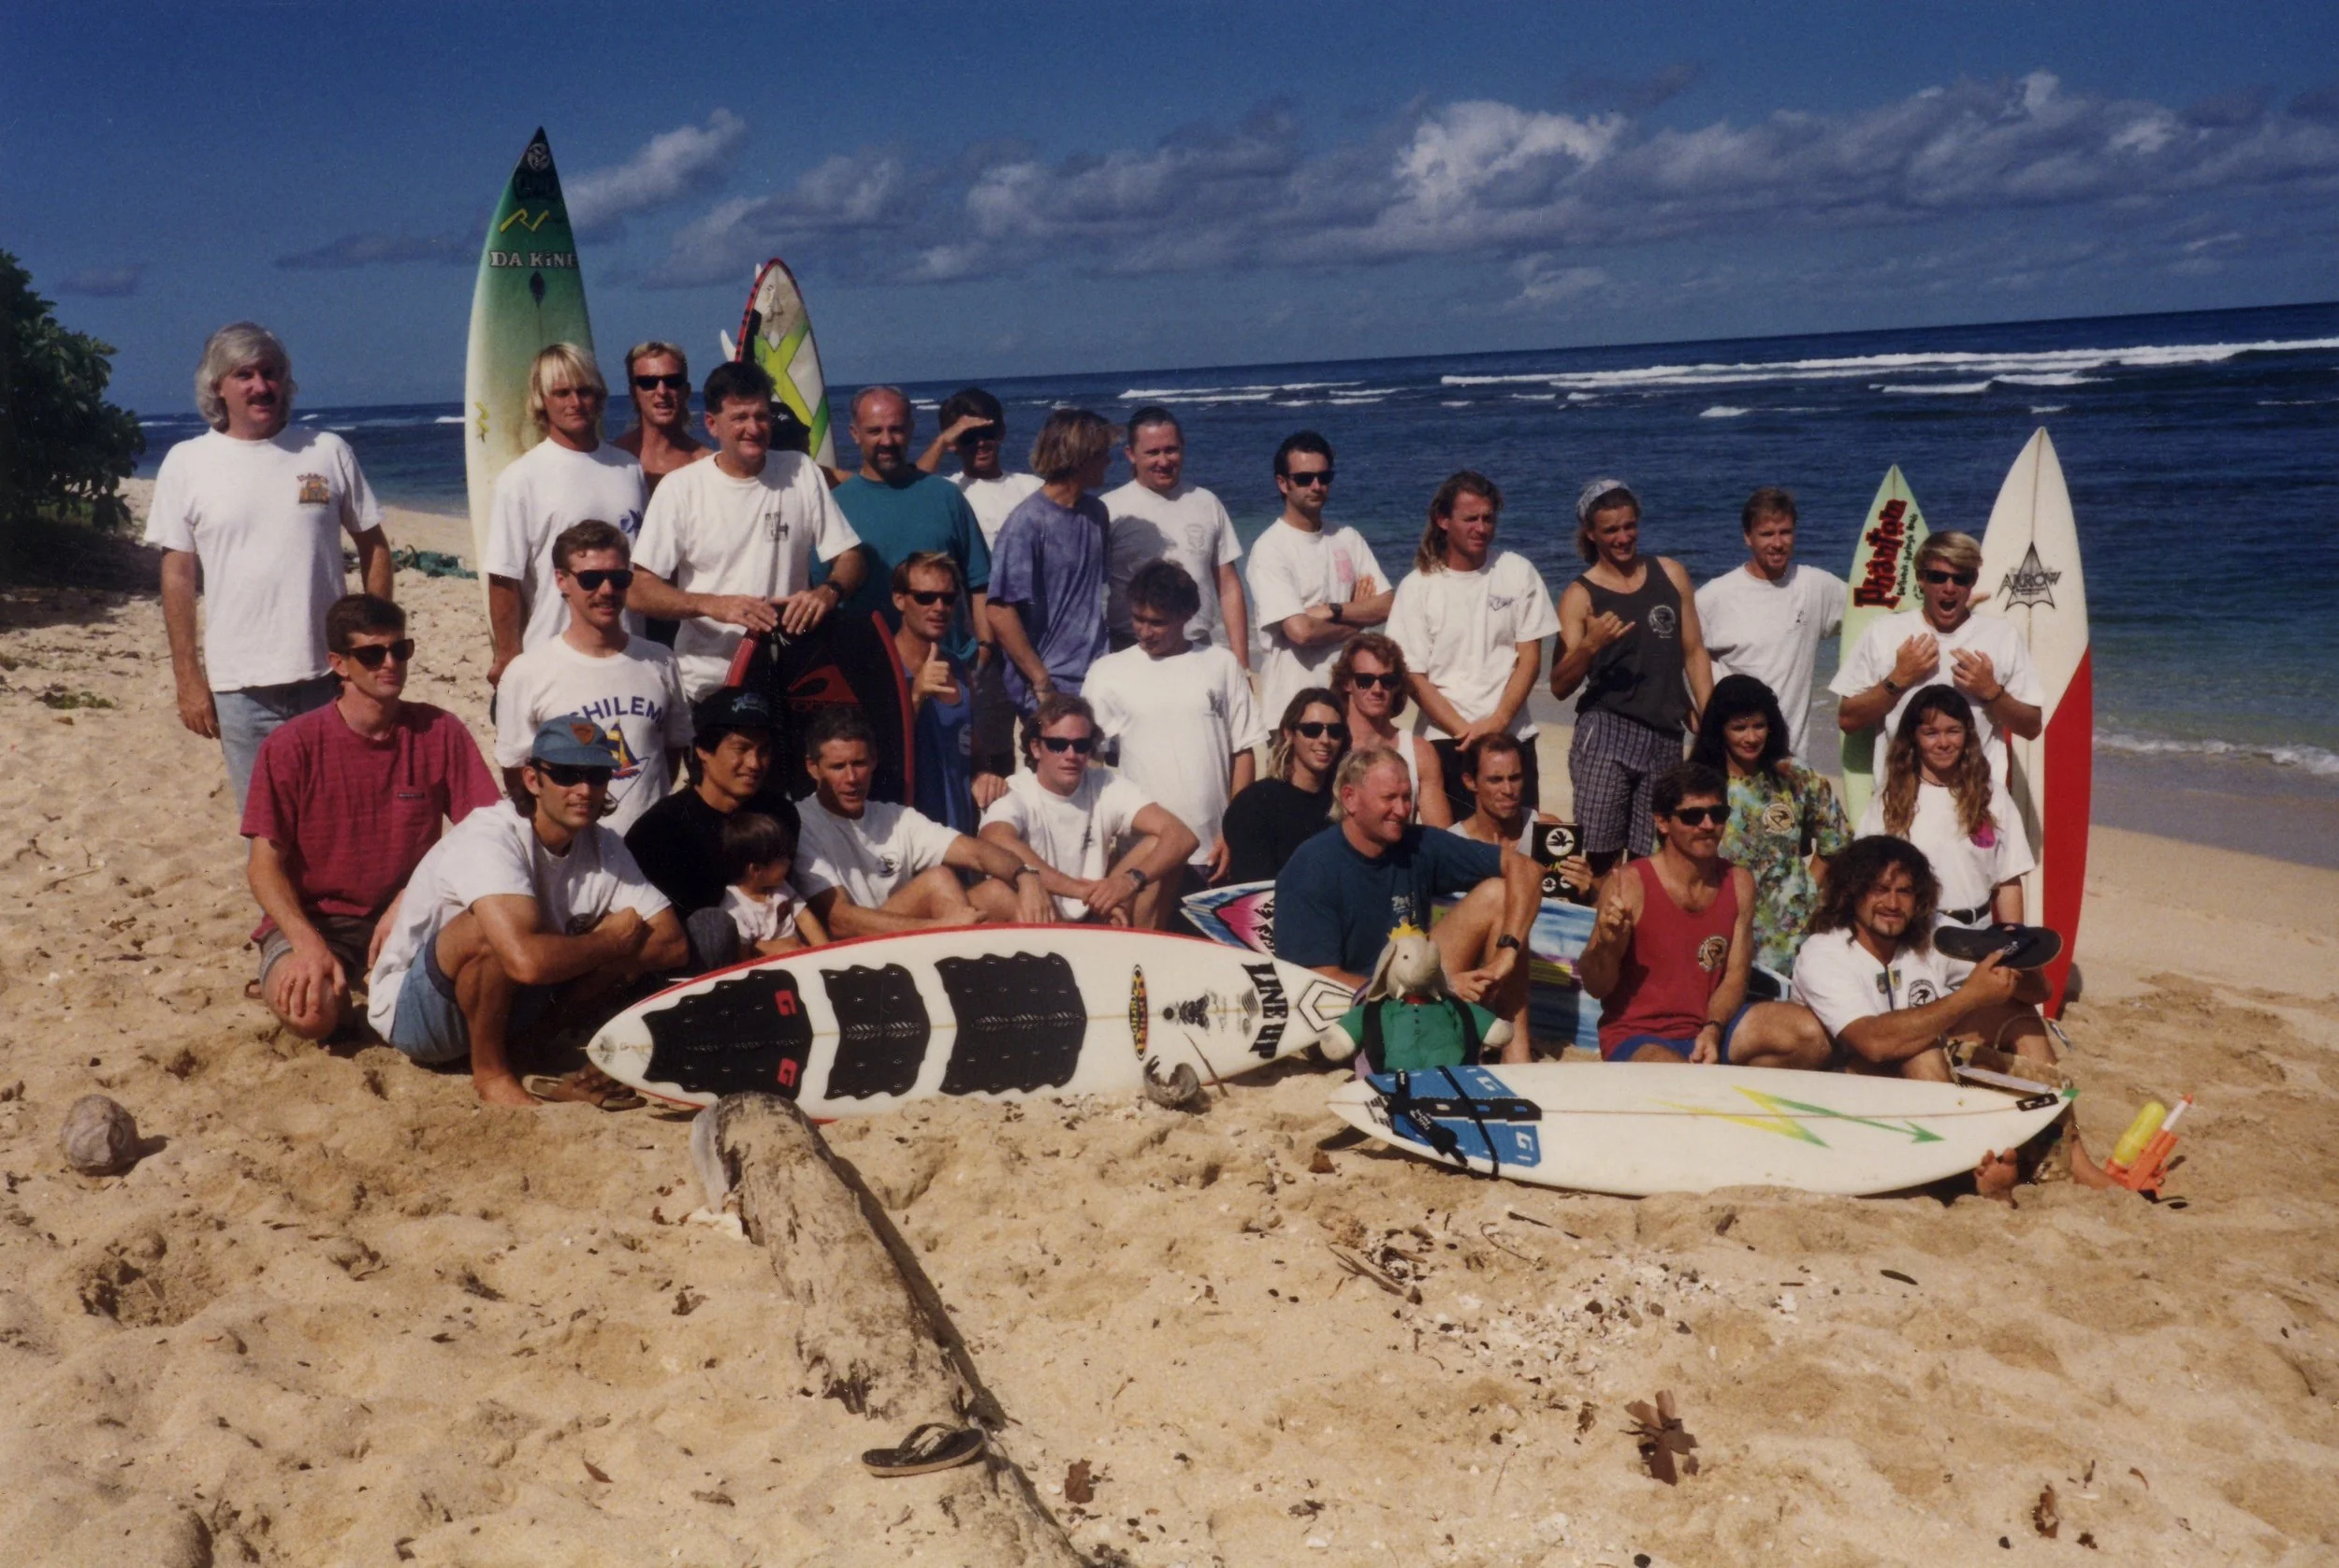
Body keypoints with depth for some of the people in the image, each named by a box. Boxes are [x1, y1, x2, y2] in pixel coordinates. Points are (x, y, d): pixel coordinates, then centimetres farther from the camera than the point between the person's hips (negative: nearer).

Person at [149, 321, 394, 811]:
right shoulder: (186, 463, 2)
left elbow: (373, 547, 9)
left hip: (330, 676, 1)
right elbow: (178, 575, 3)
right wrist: (187, 678, 0)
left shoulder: (328, 451, 4)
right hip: (241, 687, 0)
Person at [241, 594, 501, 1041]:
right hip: (315, 917, -2)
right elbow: (264, 861, -8)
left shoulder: (439, 732, -4)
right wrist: (308, 944, -25)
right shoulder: (293, 745, -8)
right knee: (311, 1011, -32)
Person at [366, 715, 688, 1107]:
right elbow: (527, 960, -42)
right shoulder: (490, 837, -28)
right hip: (410, 1011, -6)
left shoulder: (603, 847, -6)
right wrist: (613, 941, -24)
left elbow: (673, 943, -9)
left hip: (504, 1002, 6)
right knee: (492, 928, -35)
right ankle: (490, 1072, -14)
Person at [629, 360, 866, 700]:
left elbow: (851, 557, 4)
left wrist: (828, 592, -19)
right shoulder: (680, 488, -3)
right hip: (705, 683, -2)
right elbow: (637, 592, -7)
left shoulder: (802, 473, 3)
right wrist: (714, 605, -23)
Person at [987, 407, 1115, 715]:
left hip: (1097, 680, 6)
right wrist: (1042, 685, -14)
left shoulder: (1096, 511, 8)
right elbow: (1001, 613, -14)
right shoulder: (1027, 523, -13)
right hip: (1051, 690, -6)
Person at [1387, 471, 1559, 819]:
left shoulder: (1518, 572, 3)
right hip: (1446, 742, -1)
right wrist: (1466, 731, -12)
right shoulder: (1417, 587, -1)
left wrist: (1497, 722, -11)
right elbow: (1415, 677, -2)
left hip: (1512, 736, 1)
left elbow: (1530, 658, 2)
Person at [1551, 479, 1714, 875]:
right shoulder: (1580, 596, 1)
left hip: (1665, 736, 3)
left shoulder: (1670, 574, 11)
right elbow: (1559, 686, -2)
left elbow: (1693, 652, 14)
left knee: (1646, 858, 6)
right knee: (1599, 858, -10)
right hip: (1605, 732, -3)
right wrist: (1589, 645, -20)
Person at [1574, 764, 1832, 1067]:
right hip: (1639, 1038, -7)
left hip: (1711, 1024, 7)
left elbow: (1735, 976, 4)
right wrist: (1605, 944, -31)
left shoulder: (1738, 883, 4)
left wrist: (1713, 1030, -15)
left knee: (1809, 1035, -16)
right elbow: (1595, 988, -9)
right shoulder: (1630, 885, -12)